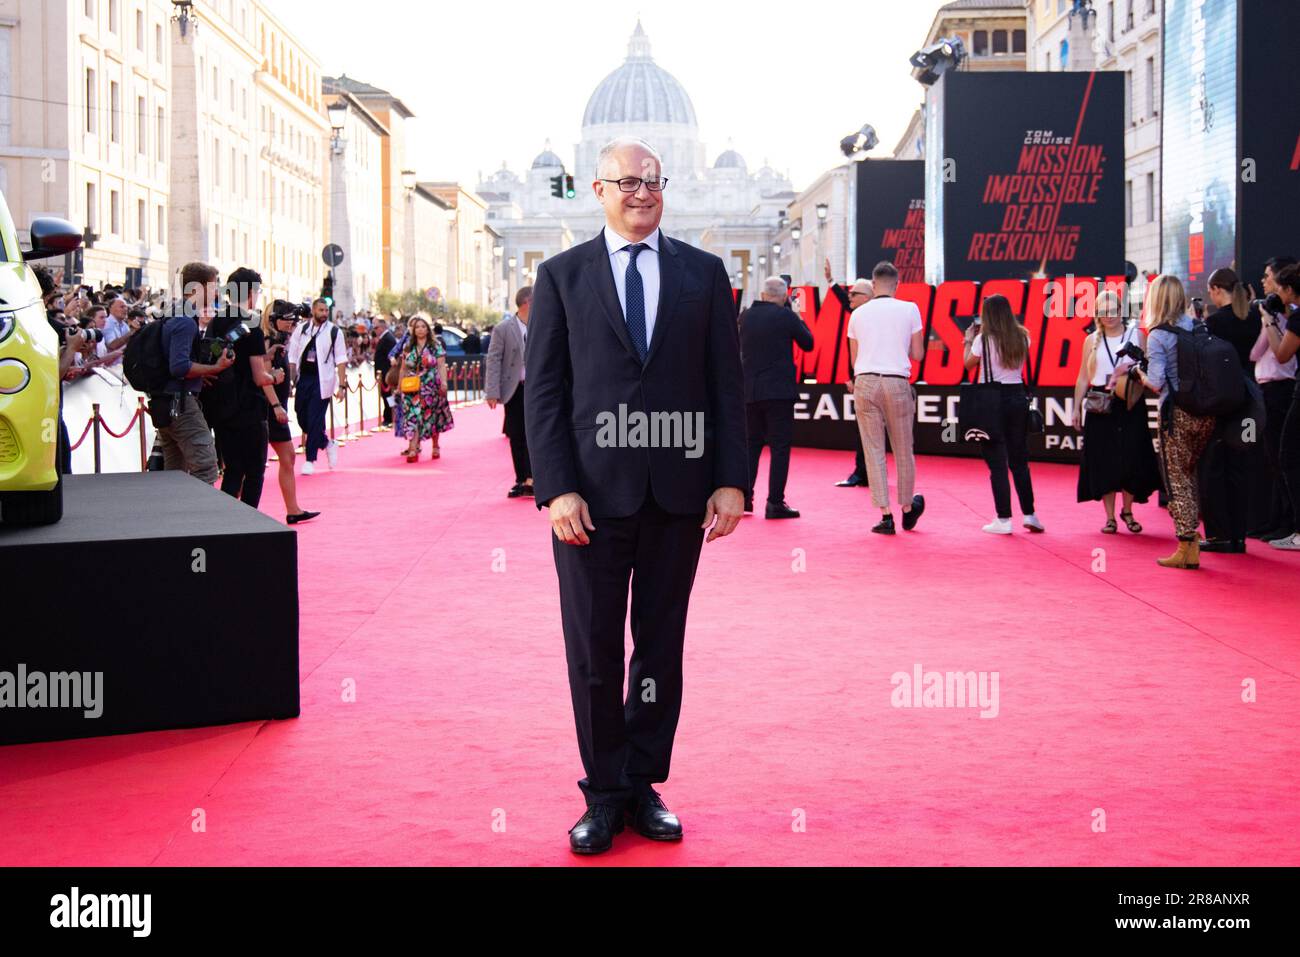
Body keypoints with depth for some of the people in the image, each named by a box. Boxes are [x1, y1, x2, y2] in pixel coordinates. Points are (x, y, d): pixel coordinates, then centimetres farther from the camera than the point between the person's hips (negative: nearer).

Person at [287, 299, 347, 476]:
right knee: (302, 418, 8)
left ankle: (310, 460, 3)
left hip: (322, 380, -4)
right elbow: (292, 357, 9)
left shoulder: (334, 332, -1)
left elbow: (341, 360, -1)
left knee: (315, 420, -6)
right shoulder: (301, 329, 7)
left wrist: (342, 385, -7)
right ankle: (328, 444, 30)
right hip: (303, 379, 4)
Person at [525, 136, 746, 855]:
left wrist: (730, 479, -3)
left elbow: (727, 384, 6)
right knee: (593, 651, 4)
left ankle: (644, 785, 21)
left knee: (662, 646, 9)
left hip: (678, 494, 2)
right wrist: (556, 489, -10)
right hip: (592, 494, -1)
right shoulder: (561, 276, 5)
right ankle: (605, 794, 16)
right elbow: (542, 391, 0)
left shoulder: (704, 274, 8)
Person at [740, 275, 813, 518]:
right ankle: (775, 502, -3)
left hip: (750, 391, 5)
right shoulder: (786, 316, -9)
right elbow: (807, 343, 1)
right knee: (780, 447, -1)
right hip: (779, 392, -5)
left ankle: (744, 495, 15)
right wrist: (799, 318, 14)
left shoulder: (746, 316, 4)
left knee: (751, 443, 15)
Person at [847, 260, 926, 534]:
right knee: (903, 450, 12)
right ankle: (908, 509, 25)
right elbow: (918, 354, 5)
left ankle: (885, 515, -1)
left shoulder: (858, 314, 8)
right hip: (897, 383, -1)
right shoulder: (909, 309, 3)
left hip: (865, 382, 1)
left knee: (874, 451, 3)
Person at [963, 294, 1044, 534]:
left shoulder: (984, 339, -8)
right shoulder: (1022, 337, 3)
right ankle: (1029, 514, 14)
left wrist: (969, 340, 20)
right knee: (1019, 458, 14)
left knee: (997, 461, 0)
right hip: (1018, 397, 4)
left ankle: (1004, 519, -1)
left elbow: (968, 364, 4)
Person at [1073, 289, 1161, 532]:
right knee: (1104, 462, 0)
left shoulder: (1136, 334, 5)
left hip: (1131, 405, -1)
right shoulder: (1092, 341, 9)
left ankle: (1127, 511, 18)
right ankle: (1110, 517, 7)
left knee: (1132, 460, -2)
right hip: (1100, 406, 1)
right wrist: (1077, 407, 4)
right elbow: (1083, 377, 10)